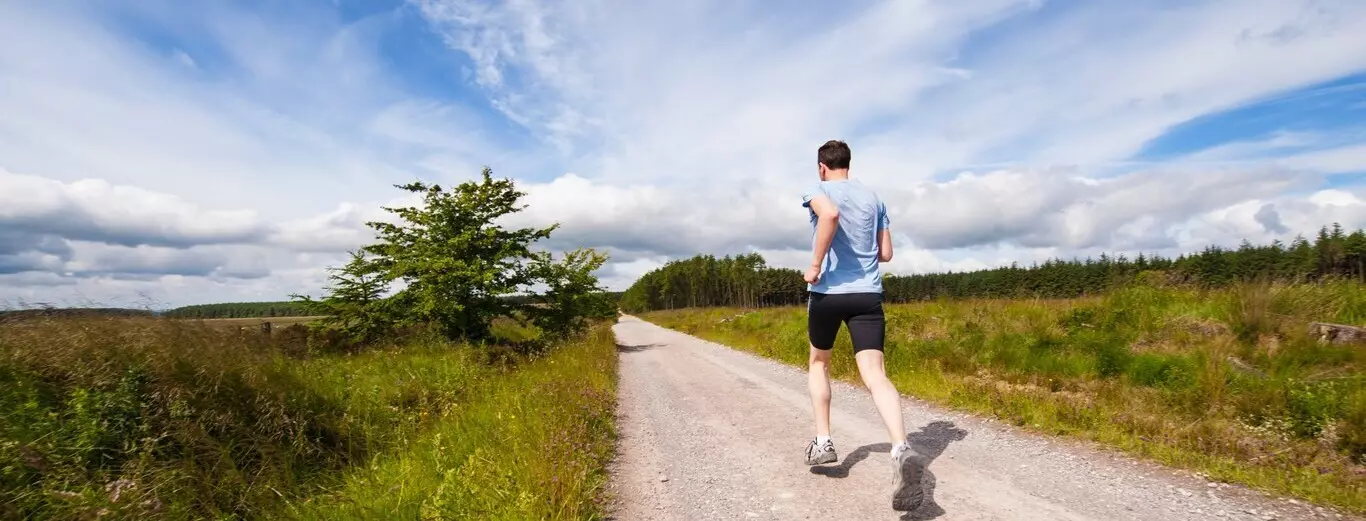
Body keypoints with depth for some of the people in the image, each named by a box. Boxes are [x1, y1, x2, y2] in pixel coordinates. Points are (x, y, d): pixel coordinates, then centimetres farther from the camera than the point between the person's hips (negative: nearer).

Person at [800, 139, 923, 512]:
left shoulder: (819, 190, 0)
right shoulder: (874, 198, 15)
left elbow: (830, 214, -26)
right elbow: (886, 254, 16)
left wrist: (816, 264, -18)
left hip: (827, 291, -3)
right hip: (868, 294, 3)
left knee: (818, 363, 20)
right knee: (875, 374, -8)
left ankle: (823, 441, 20)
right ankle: (901, 450, -29)